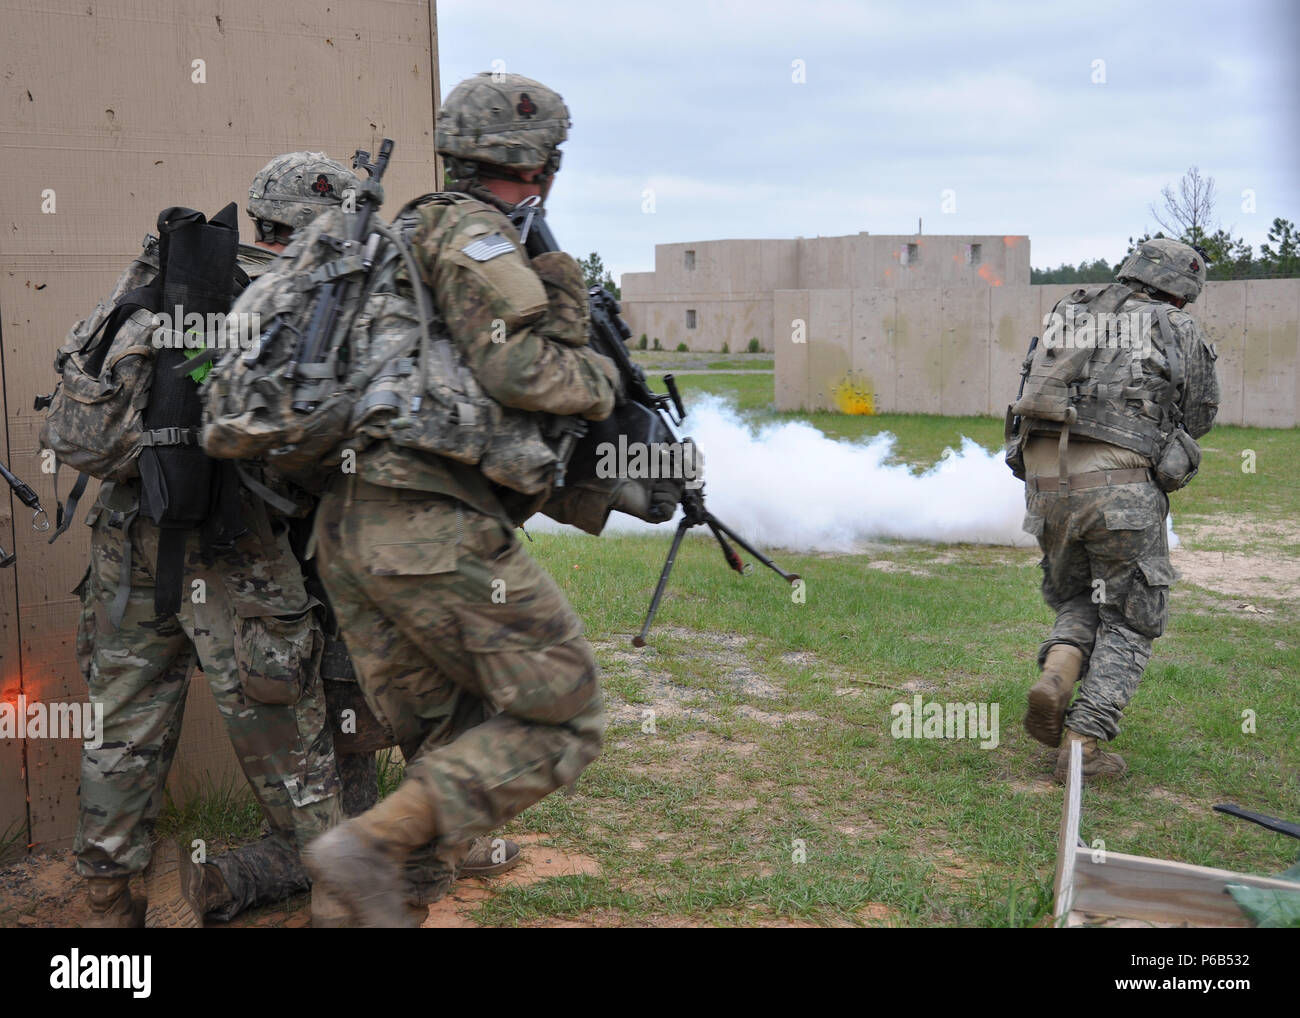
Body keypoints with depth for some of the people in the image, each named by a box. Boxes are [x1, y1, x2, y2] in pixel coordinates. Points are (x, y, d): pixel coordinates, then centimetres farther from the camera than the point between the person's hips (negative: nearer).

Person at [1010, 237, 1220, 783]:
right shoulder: (1180, 330, 7)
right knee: (1129, 619, 10)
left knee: (1076, 598, 25)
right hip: (1121, 487, -4)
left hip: (1046, 480, 4)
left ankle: (1055, 675, -3)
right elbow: (1199, 416, 16)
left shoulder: (1066, 313, 17)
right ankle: (1083, 744, 2)